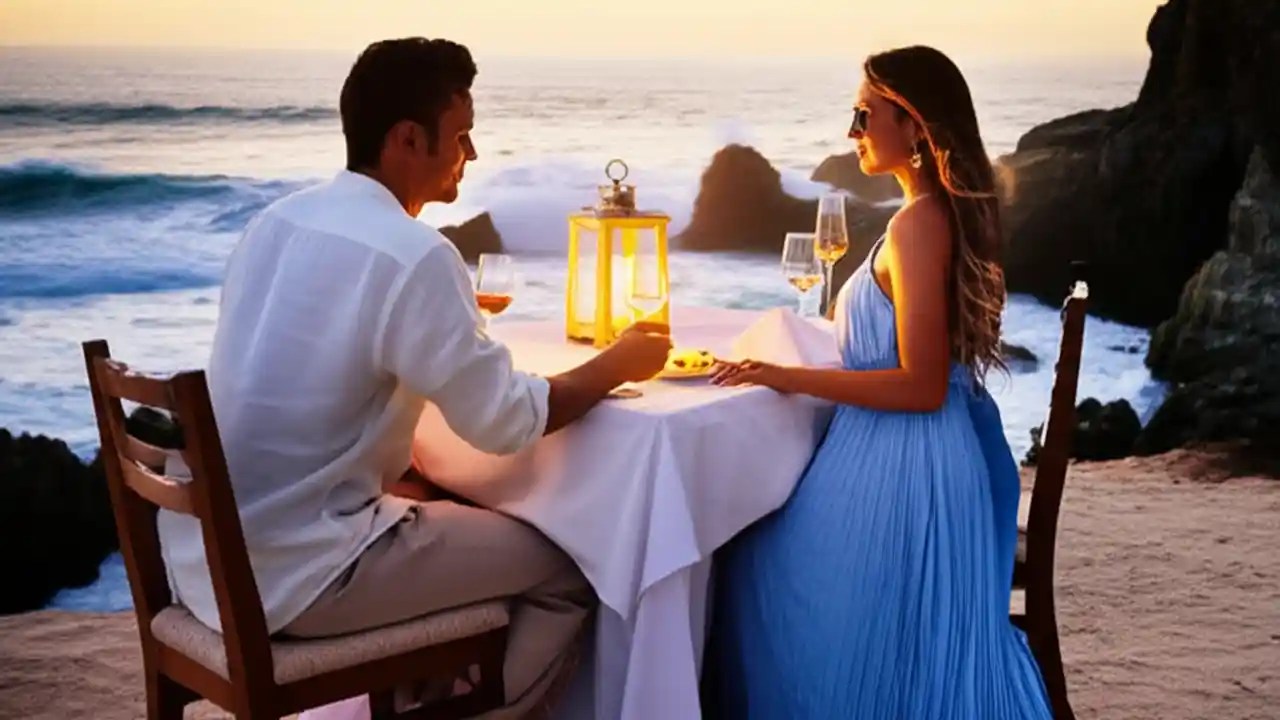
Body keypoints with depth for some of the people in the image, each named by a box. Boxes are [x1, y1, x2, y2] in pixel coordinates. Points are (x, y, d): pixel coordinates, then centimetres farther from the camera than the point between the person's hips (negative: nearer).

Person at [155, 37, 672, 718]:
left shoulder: (277, 220, 5)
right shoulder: (412, 255, -19)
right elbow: (506, 424, -14)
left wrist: (454, 318, 23)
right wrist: (617, 364, 1)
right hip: (286, 576, -8)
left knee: (440, 504, 29)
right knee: (567, 562, 4)